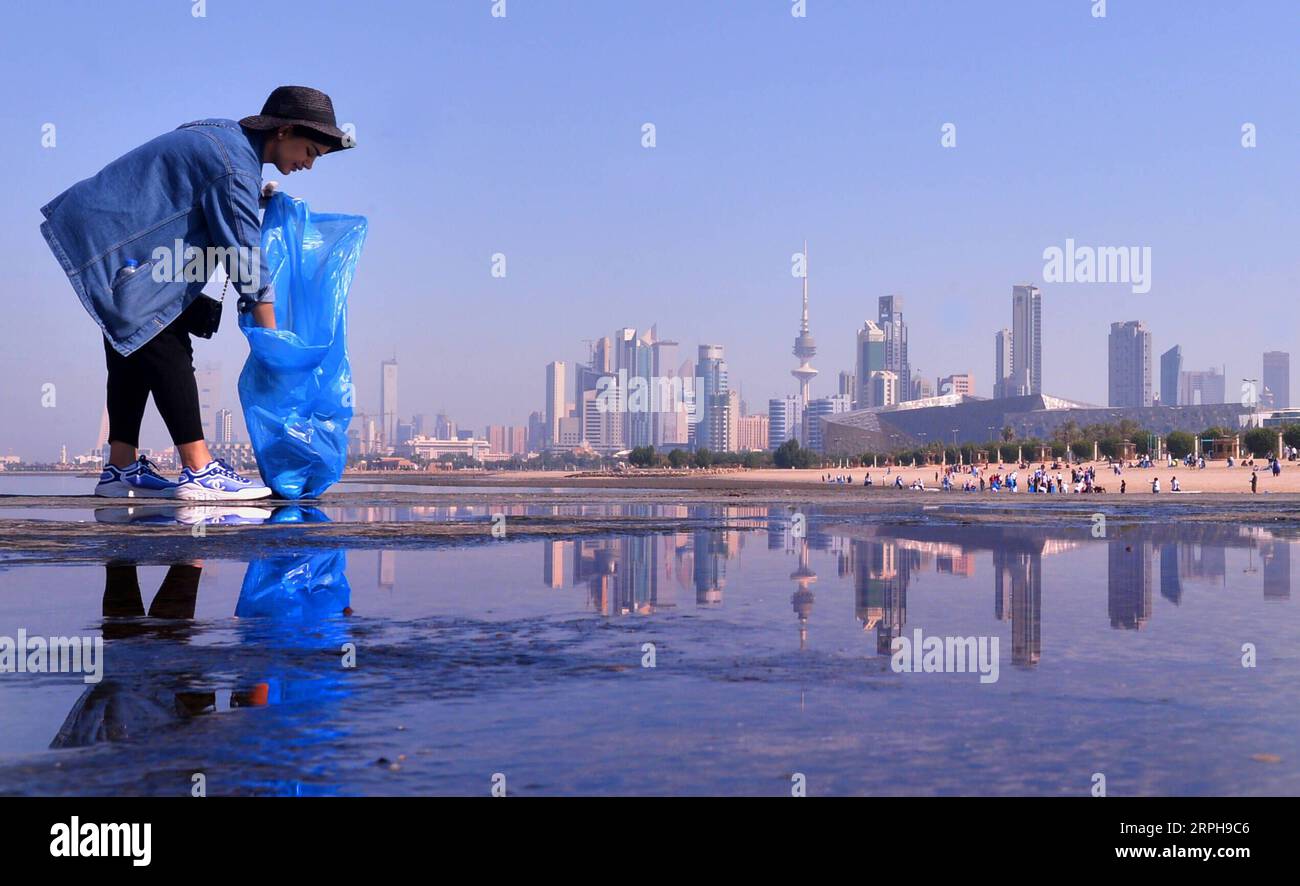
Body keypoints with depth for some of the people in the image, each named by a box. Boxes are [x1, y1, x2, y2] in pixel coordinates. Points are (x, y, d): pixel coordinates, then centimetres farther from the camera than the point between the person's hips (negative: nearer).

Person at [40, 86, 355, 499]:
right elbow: (246, 261, -20)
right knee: (166, 353, -12)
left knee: (134, 351, 11)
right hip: (105, 244, -11)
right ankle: (198, 471, -14)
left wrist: (255, 197, 12)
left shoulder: (225, 133, 10)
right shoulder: (235, 166, -19)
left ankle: (121, 469, 13)